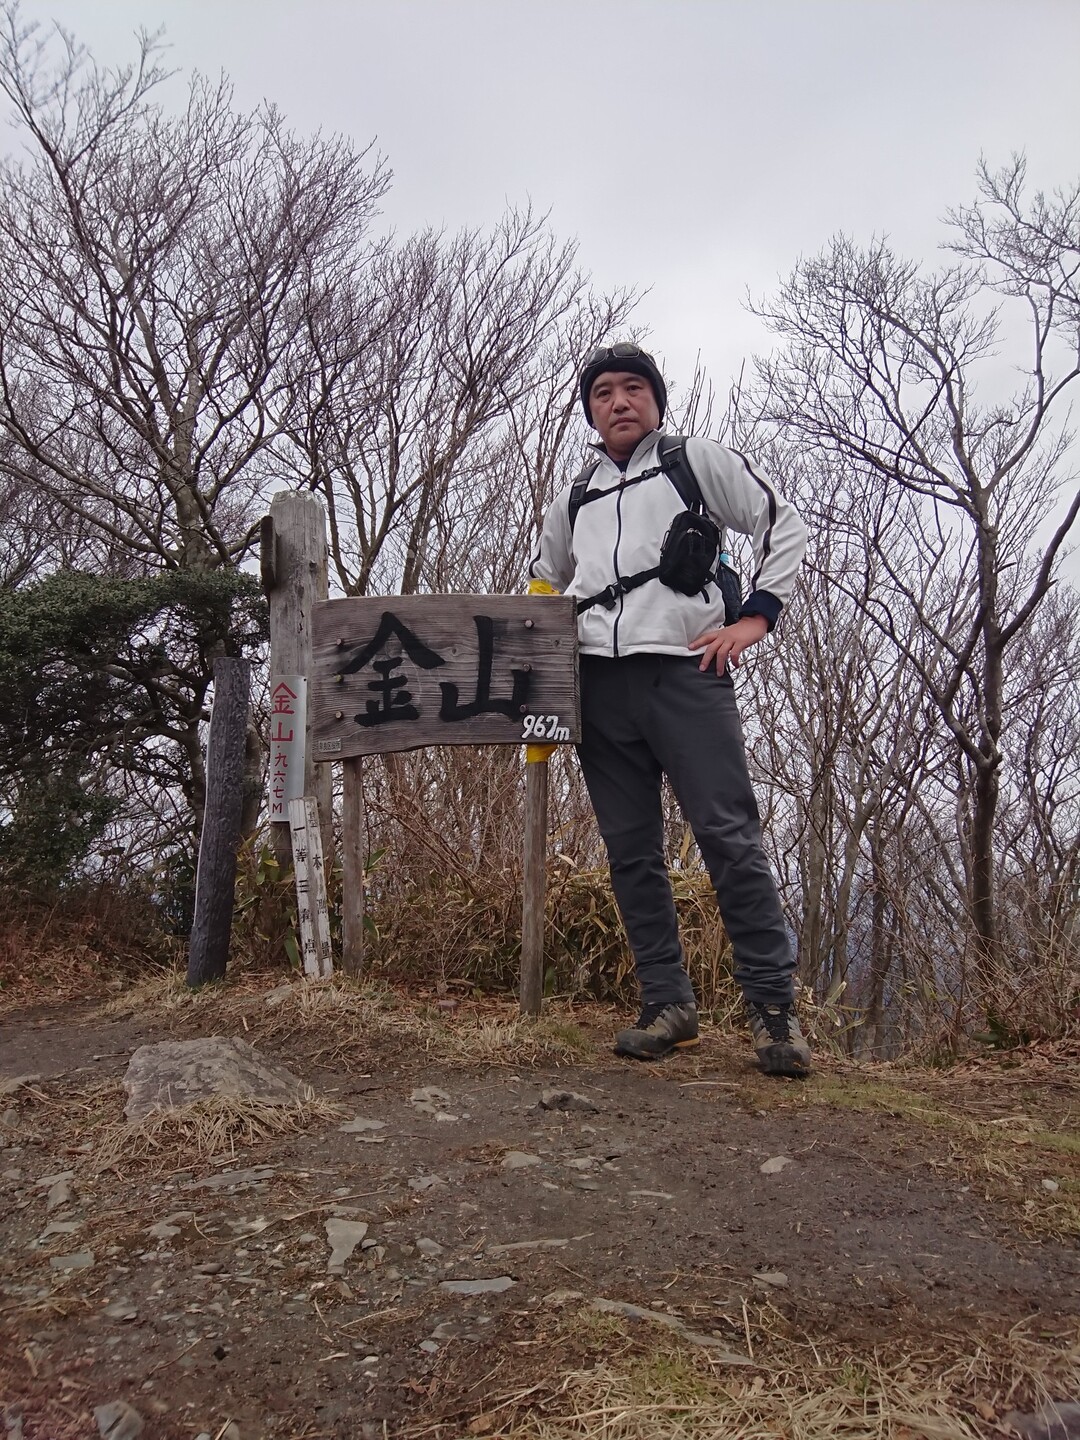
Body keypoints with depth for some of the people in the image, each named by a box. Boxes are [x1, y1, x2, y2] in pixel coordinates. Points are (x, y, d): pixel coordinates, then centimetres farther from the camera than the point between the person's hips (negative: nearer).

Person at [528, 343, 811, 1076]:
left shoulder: (698, 460, 11)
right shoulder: (574, 501, 24)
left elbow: (784, 523, 7)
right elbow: (544, 580, 38)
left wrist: (755, 616, -4)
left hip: (686, 670, -5)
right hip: (599, 685, 5)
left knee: (730, 837, -11)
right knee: (631, 851, 2)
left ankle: (775, 1007, -5)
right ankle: (669, 1004, 10)